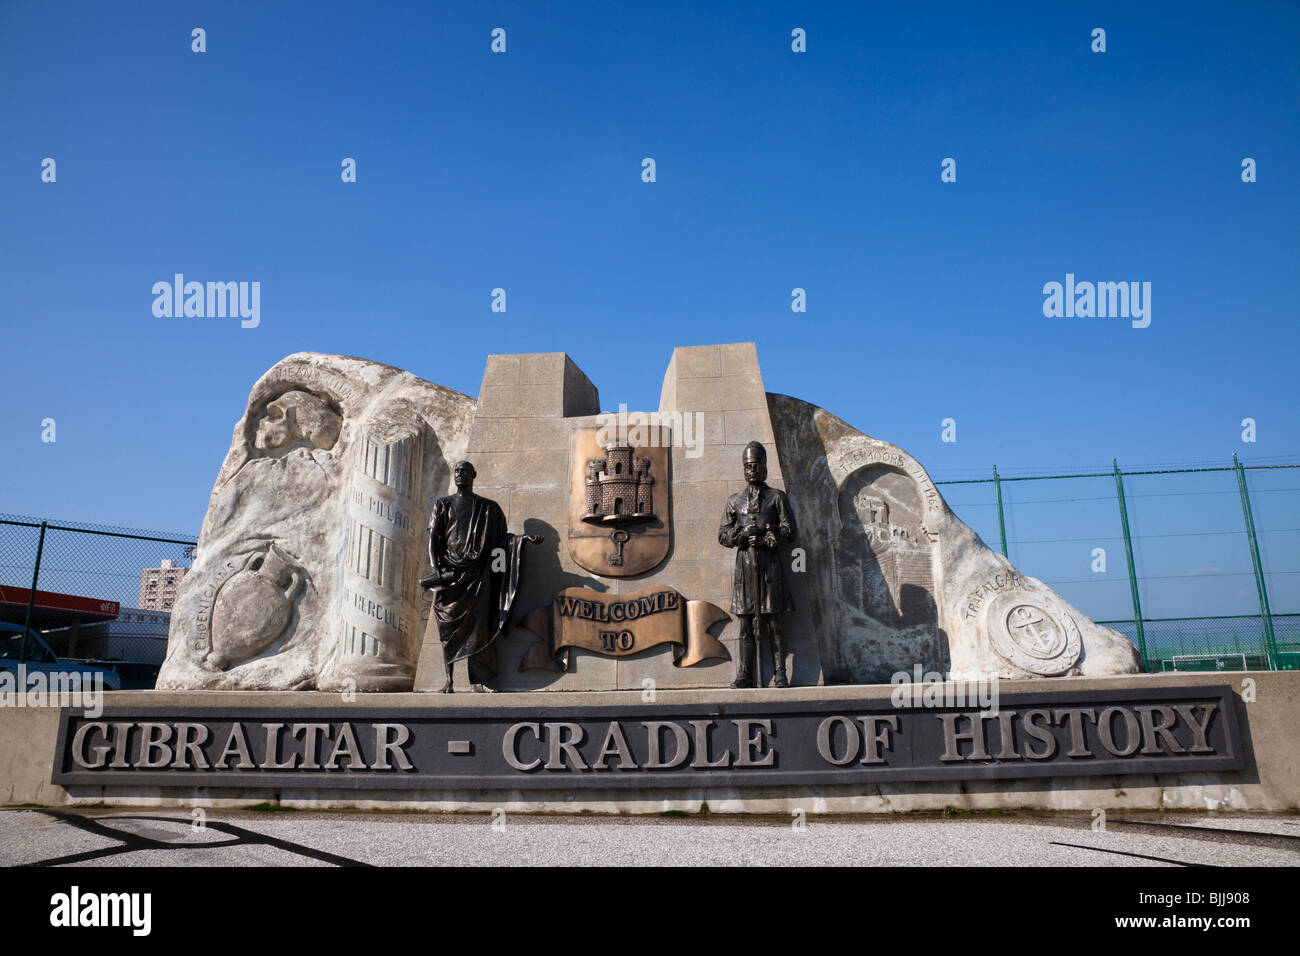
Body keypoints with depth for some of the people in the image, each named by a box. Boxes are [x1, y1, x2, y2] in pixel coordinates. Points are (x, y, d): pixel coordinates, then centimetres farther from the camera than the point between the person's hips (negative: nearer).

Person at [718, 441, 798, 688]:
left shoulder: (777, 497, 8)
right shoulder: (735, 500, 15)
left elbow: (789, 531, 1)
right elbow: (723, 535, 11)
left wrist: (764, 540, -11)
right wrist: (743, 533, -7)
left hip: (769, 563, -2)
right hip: (744, 564, 2)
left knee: (774, 622, -2)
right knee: (746, 623, 2)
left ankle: (779, 674, 2)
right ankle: (745, 675, 5)